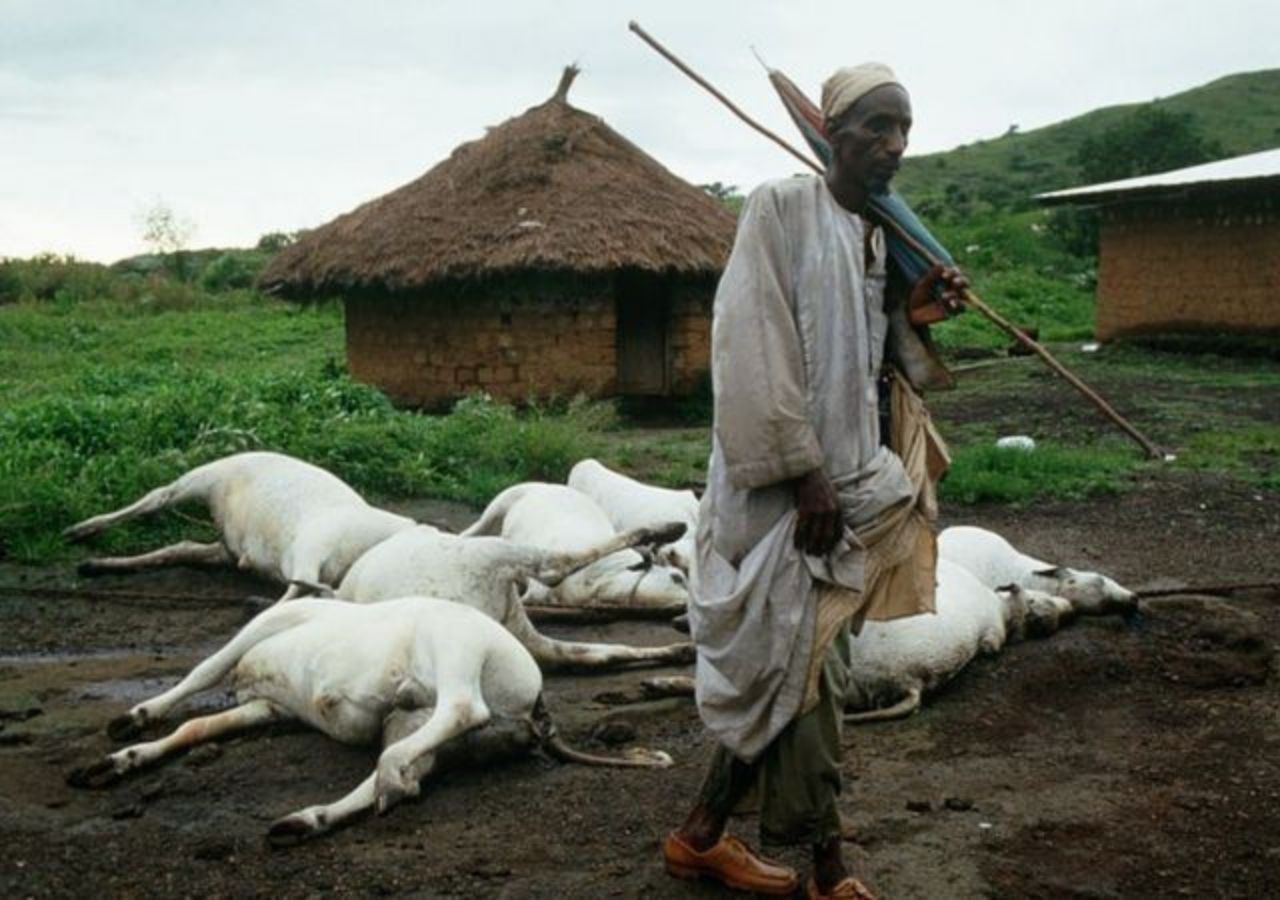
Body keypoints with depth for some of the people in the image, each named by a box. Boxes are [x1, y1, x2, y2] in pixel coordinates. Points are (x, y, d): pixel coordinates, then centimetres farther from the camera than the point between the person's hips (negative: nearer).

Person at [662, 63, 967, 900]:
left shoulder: (881, 233, 13)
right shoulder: (780, 208, -10)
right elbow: (757, 348, -17)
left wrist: (910, 318, 0)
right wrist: (804, 472, -21)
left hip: (855, 478, 8)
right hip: (791, 483, -8)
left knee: (780, 667, 12)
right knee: (809, 670, -3)